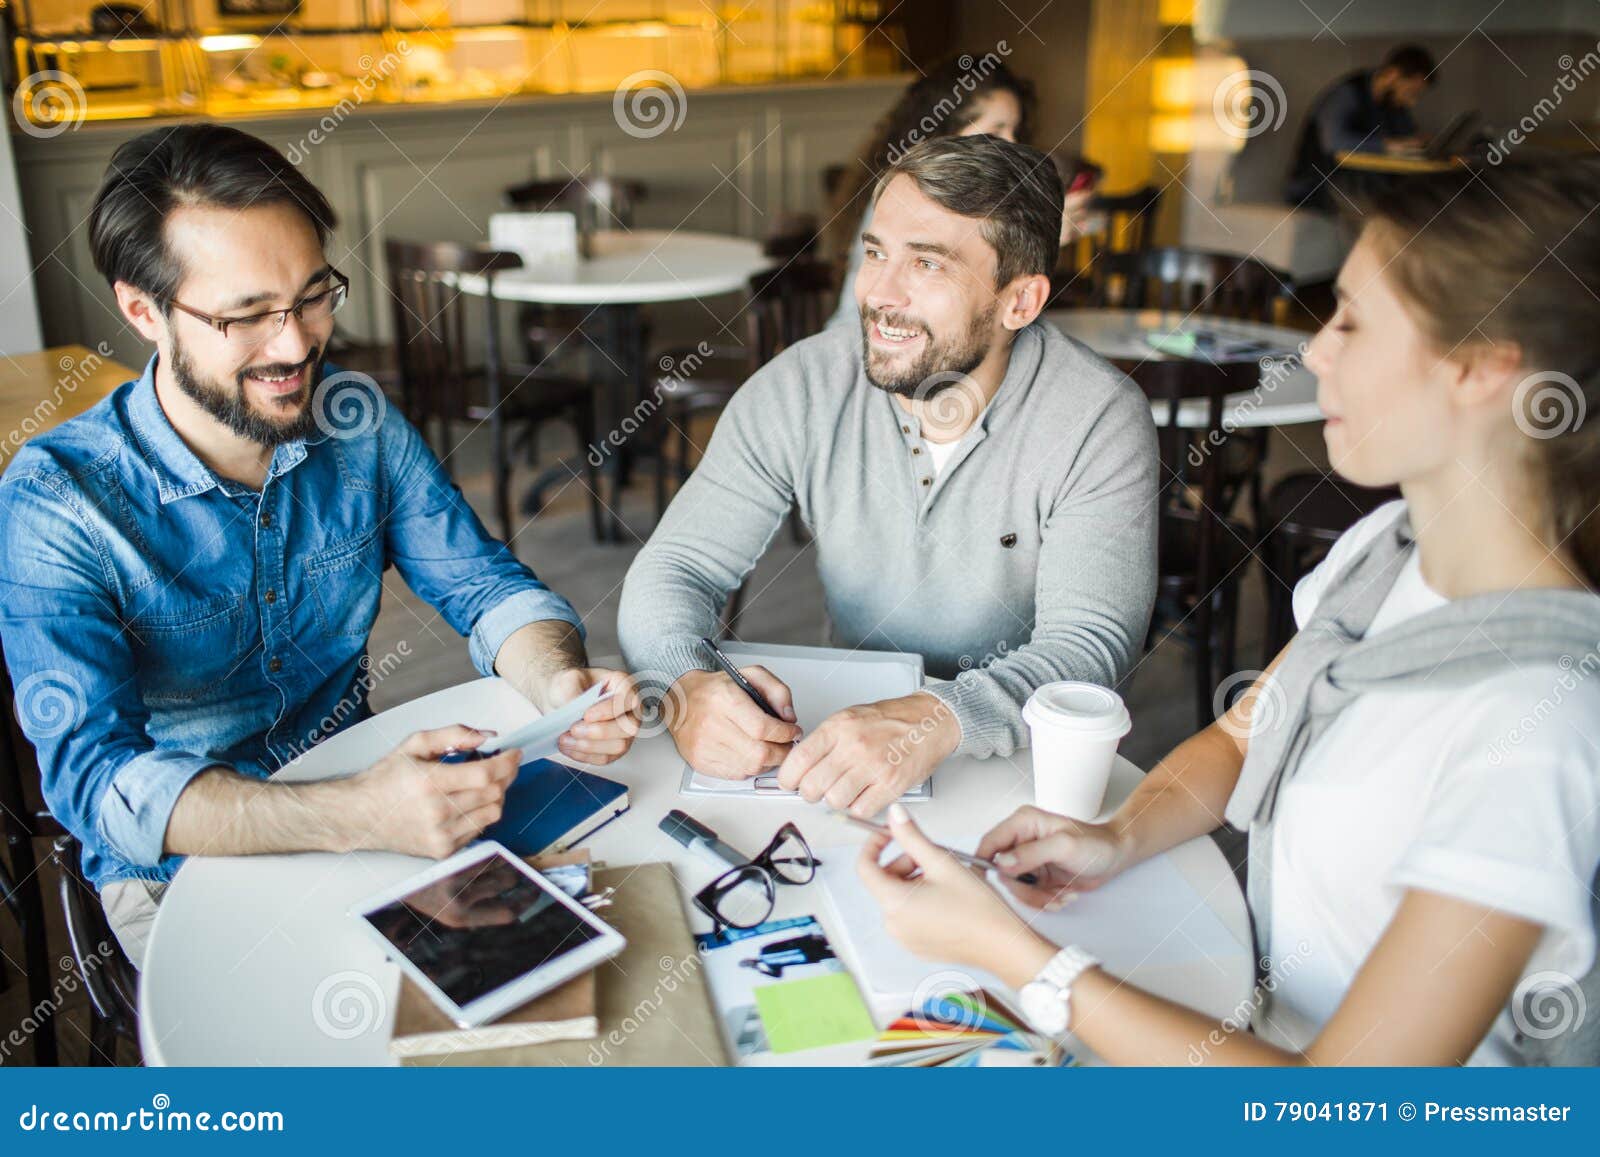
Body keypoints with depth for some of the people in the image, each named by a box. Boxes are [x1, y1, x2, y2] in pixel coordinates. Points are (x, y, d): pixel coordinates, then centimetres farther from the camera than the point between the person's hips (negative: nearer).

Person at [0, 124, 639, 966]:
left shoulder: (358, 423, -5)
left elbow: (484, 584, 0)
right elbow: (95, 779, -26)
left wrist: (558, 684, -25)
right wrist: (355, 815, -43)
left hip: (358, 797, 5)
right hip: (178, 867, -4)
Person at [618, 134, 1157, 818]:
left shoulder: (1100, 422, -17)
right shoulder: (800, 390, -10)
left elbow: (1091, 647, -24)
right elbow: (677, 568, -9)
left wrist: (936, 722, -44)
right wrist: (684, 687, -32)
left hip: (1024, 754, -1)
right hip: (842, 721, 2)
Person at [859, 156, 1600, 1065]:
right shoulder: (1386, 547, -5)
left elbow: (1337, 1116, -28)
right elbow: (1239, 737, 9)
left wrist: (1008, 949, -28)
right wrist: (1120, 838, -11)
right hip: (1269, 1019, 6)